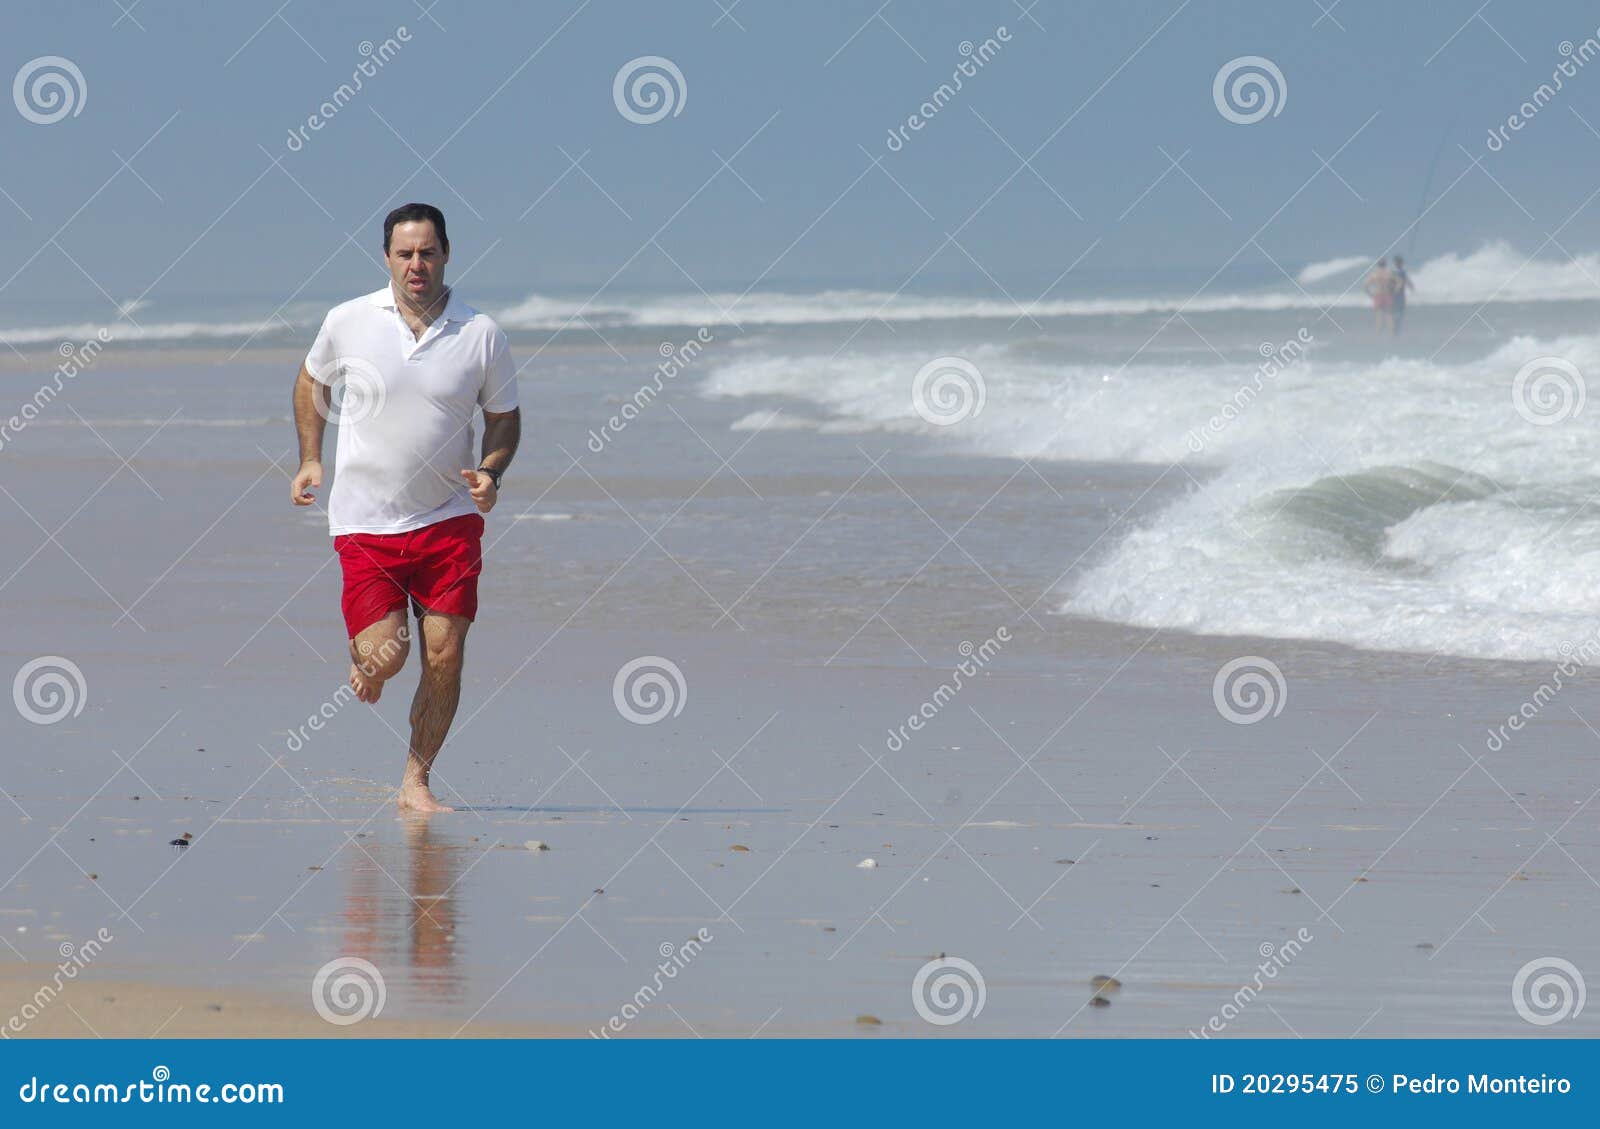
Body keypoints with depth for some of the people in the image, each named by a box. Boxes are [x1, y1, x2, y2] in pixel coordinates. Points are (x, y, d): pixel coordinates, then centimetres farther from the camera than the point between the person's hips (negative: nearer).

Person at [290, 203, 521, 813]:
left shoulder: (481, 335, -3)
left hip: (449, 518, 1)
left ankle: (416, 783, 13)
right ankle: (362, 661, 28)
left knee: (444, 655, -4)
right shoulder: (348, 322, -4)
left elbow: (504, 417, 9)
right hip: (365, 520, -1)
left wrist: (490, 471, -9)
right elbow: (313, 380, 16)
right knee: (383, 657, -10)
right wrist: (310, 460, 9)